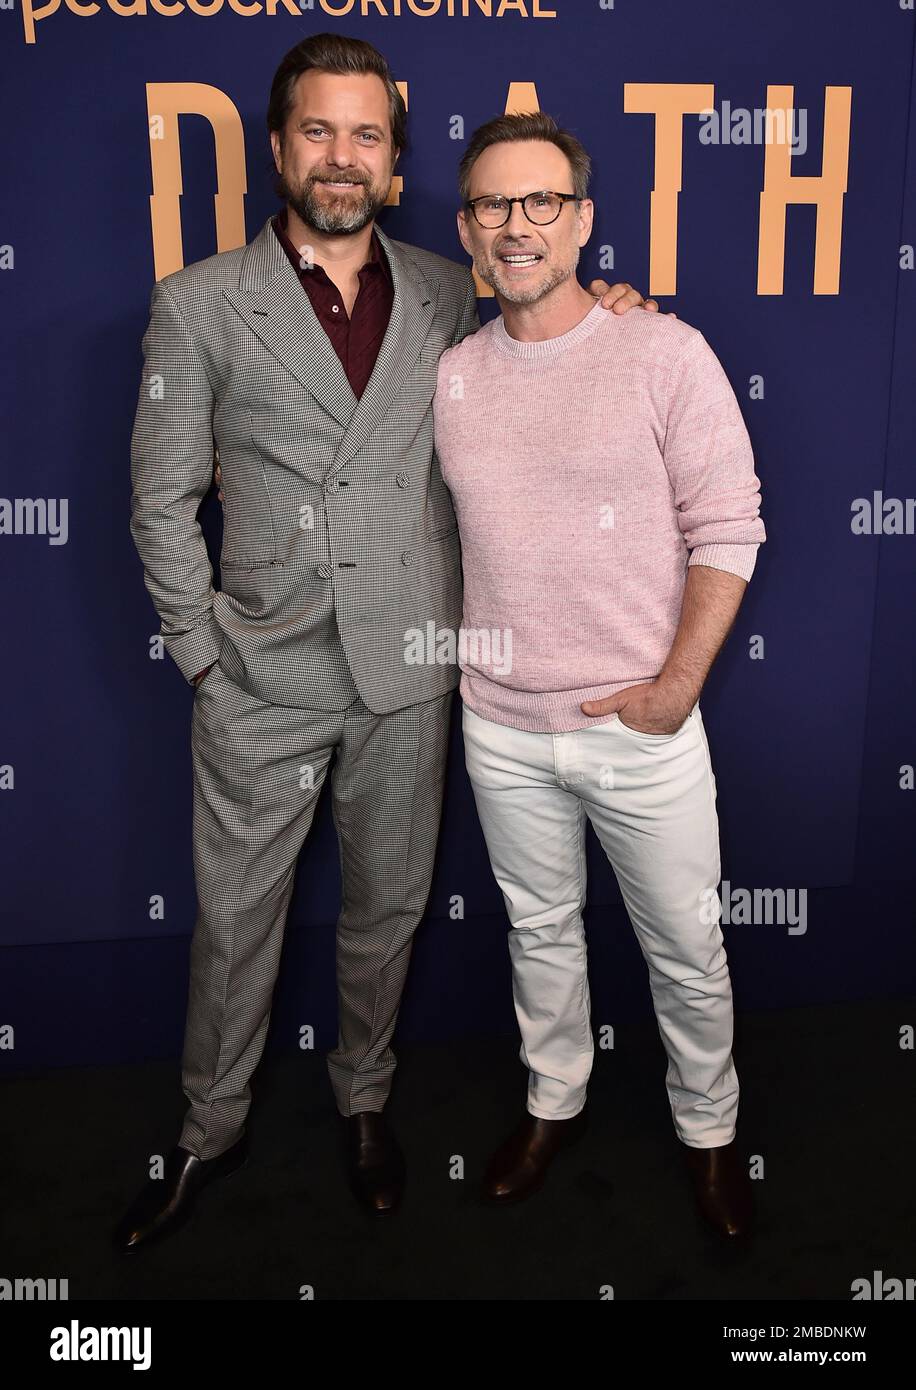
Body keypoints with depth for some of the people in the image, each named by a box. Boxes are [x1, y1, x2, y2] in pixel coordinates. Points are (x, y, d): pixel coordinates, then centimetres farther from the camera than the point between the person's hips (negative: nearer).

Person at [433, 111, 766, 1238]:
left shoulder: (666, 354, -8)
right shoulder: (449, 375, 4)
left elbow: (728, 530, -9)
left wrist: (677, 685, -13)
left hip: (639, 725, -3)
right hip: (499, 728, 4)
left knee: (686, 951, 11)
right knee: (540, 929, 20)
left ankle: (708, 1128, 36)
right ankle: (554, 1104, 42)